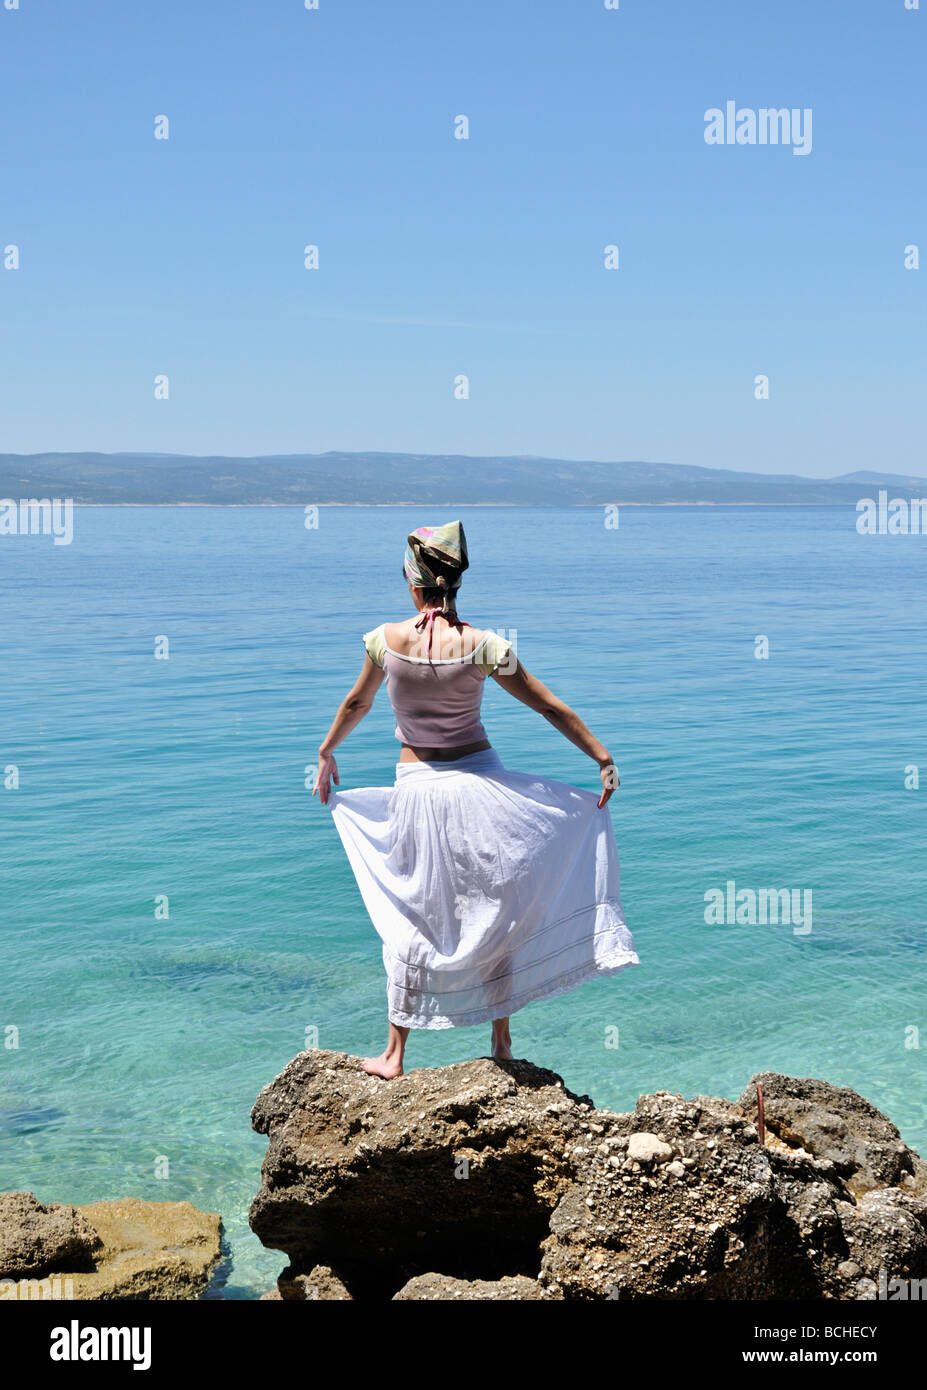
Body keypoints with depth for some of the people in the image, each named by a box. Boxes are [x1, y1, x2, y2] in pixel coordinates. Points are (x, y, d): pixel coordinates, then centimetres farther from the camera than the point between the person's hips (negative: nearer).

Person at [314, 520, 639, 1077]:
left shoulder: (388, 639, -5)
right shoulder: (480, 644, -9)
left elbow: (356, 703, 11)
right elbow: (552, 707, -7)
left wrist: (327, 753, 27)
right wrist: (604, 759, 0)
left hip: (417, 788, 0)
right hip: (481, 781, 0)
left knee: (412, 919, 9)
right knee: (495, 907, 15)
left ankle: (394, 1055, 15)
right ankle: (502, 1040, 20)